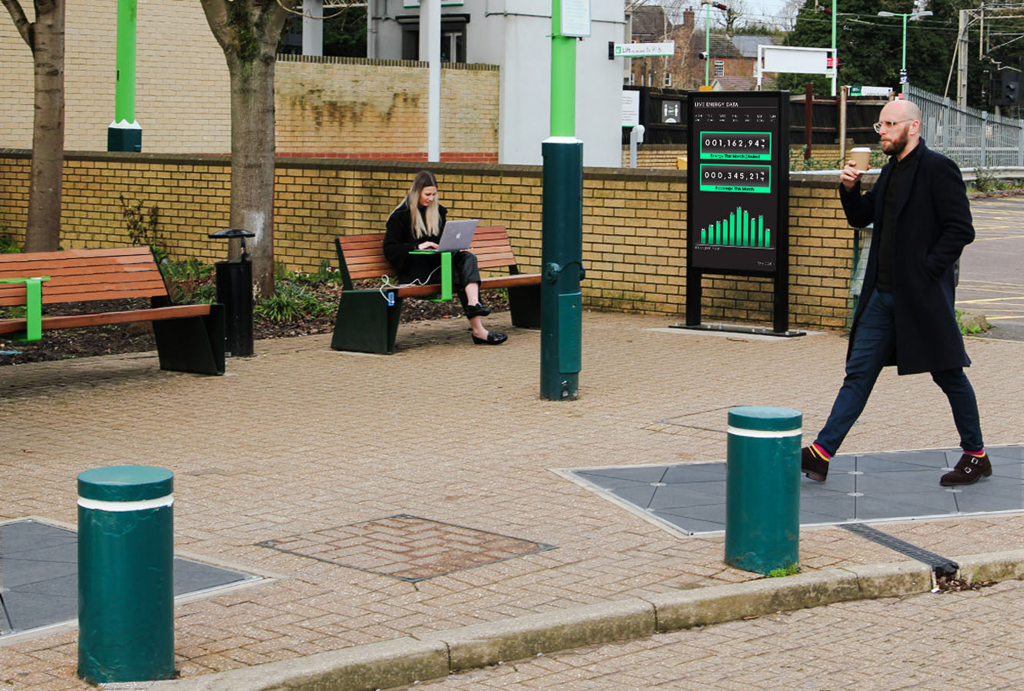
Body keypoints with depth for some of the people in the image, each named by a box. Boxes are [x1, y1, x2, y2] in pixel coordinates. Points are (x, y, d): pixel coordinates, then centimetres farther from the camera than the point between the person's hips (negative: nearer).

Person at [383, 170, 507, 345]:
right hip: (415, 270, -6)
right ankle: (478, 330, -37)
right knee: (463, 276, -29)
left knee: (468, 258, -26)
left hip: (437, 262, 6)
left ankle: (473, 303, -49)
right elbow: (389, 249, -6)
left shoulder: (437, 211, 19)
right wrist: (417, 247, -19)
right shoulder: (401, 215, 0)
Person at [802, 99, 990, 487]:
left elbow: (960, 229, -15)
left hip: (922, 295, -8)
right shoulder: (891, 171, 15)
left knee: (948, 374, 4)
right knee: (859, 373, 3)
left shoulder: (937, 169, -11)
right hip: (883, 295, 8)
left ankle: (976, 456, 18)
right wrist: (850, 189, 3)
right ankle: (822, 453, 0)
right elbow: (861, 218, 22)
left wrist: (926, 271, -17)